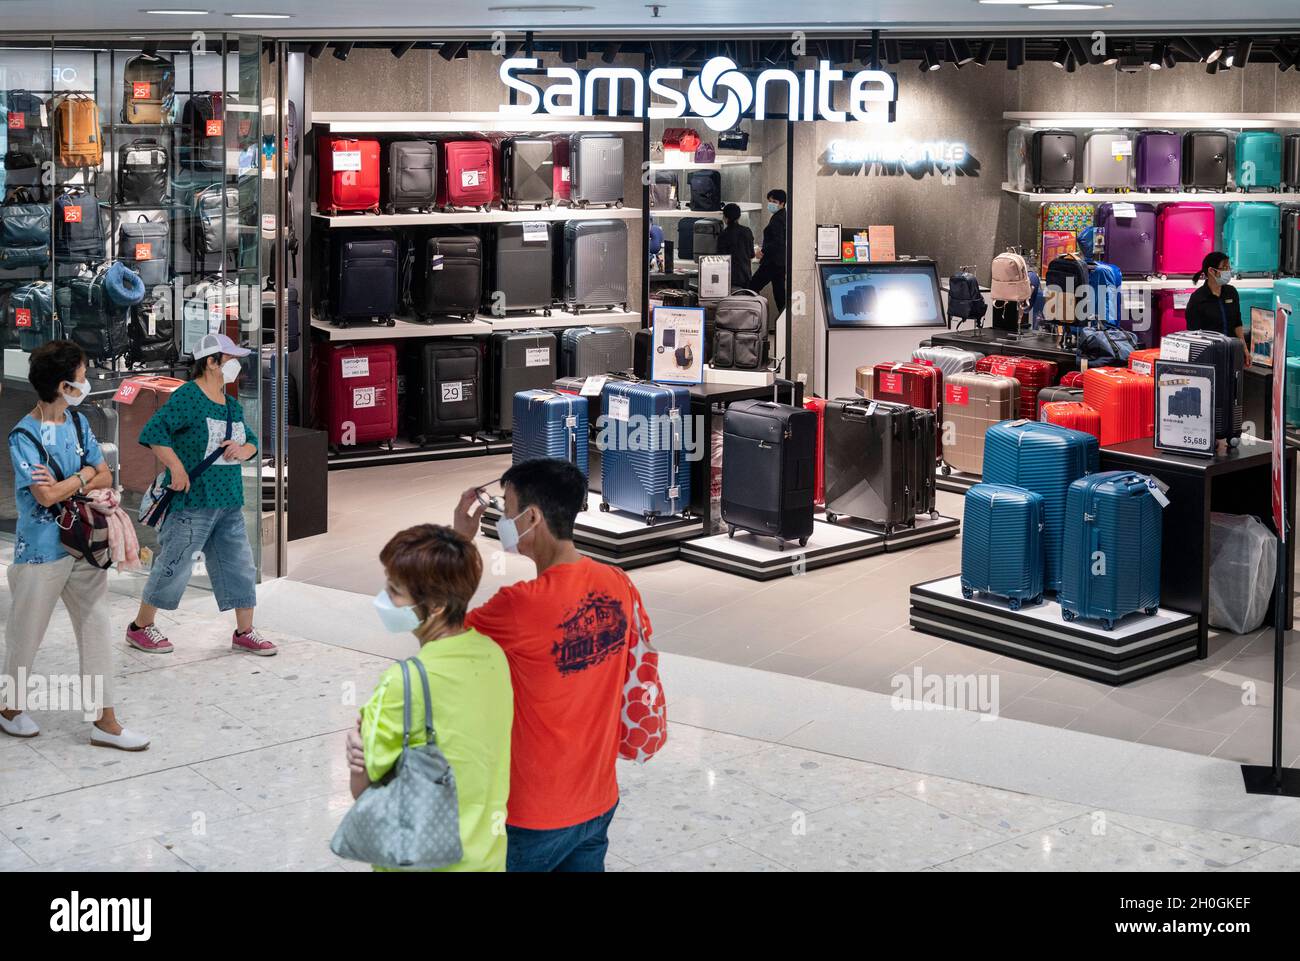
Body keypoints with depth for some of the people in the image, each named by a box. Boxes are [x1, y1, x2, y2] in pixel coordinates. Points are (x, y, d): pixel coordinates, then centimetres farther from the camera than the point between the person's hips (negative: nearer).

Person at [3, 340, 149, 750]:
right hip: (41, 550, -6)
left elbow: (105, 477, 5)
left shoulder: (78, 423, 4)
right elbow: (46, 496, -24)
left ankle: (105, 721, 11)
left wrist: (65, 486, -12)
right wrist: (84, 476, -8)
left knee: (97, 627, 6)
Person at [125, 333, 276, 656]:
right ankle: (141, 627, 16)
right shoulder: (187, 397, -12)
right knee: (175, 564, -1)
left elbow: (251, 441, 21)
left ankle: (244, 632, 17)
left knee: (239, 564, 8)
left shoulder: (232, 405, 14)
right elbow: (154, 431, -19)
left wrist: (243, 450, -2)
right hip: (192, 499, -8)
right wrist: (177, 468, -22)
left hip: (229, 502, 8)